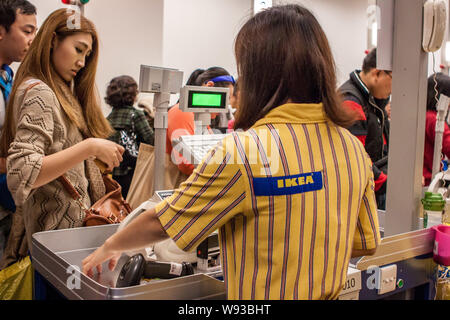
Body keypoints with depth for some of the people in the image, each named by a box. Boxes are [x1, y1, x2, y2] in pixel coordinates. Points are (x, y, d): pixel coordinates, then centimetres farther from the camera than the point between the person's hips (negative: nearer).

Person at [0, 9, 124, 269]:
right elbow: (21, 176, -25)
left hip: (73, 221, 9)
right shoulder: (38, 93, -14)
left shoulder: (59, 92, 14)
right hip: (57, 228, -9)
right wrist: (89, 147, -27)